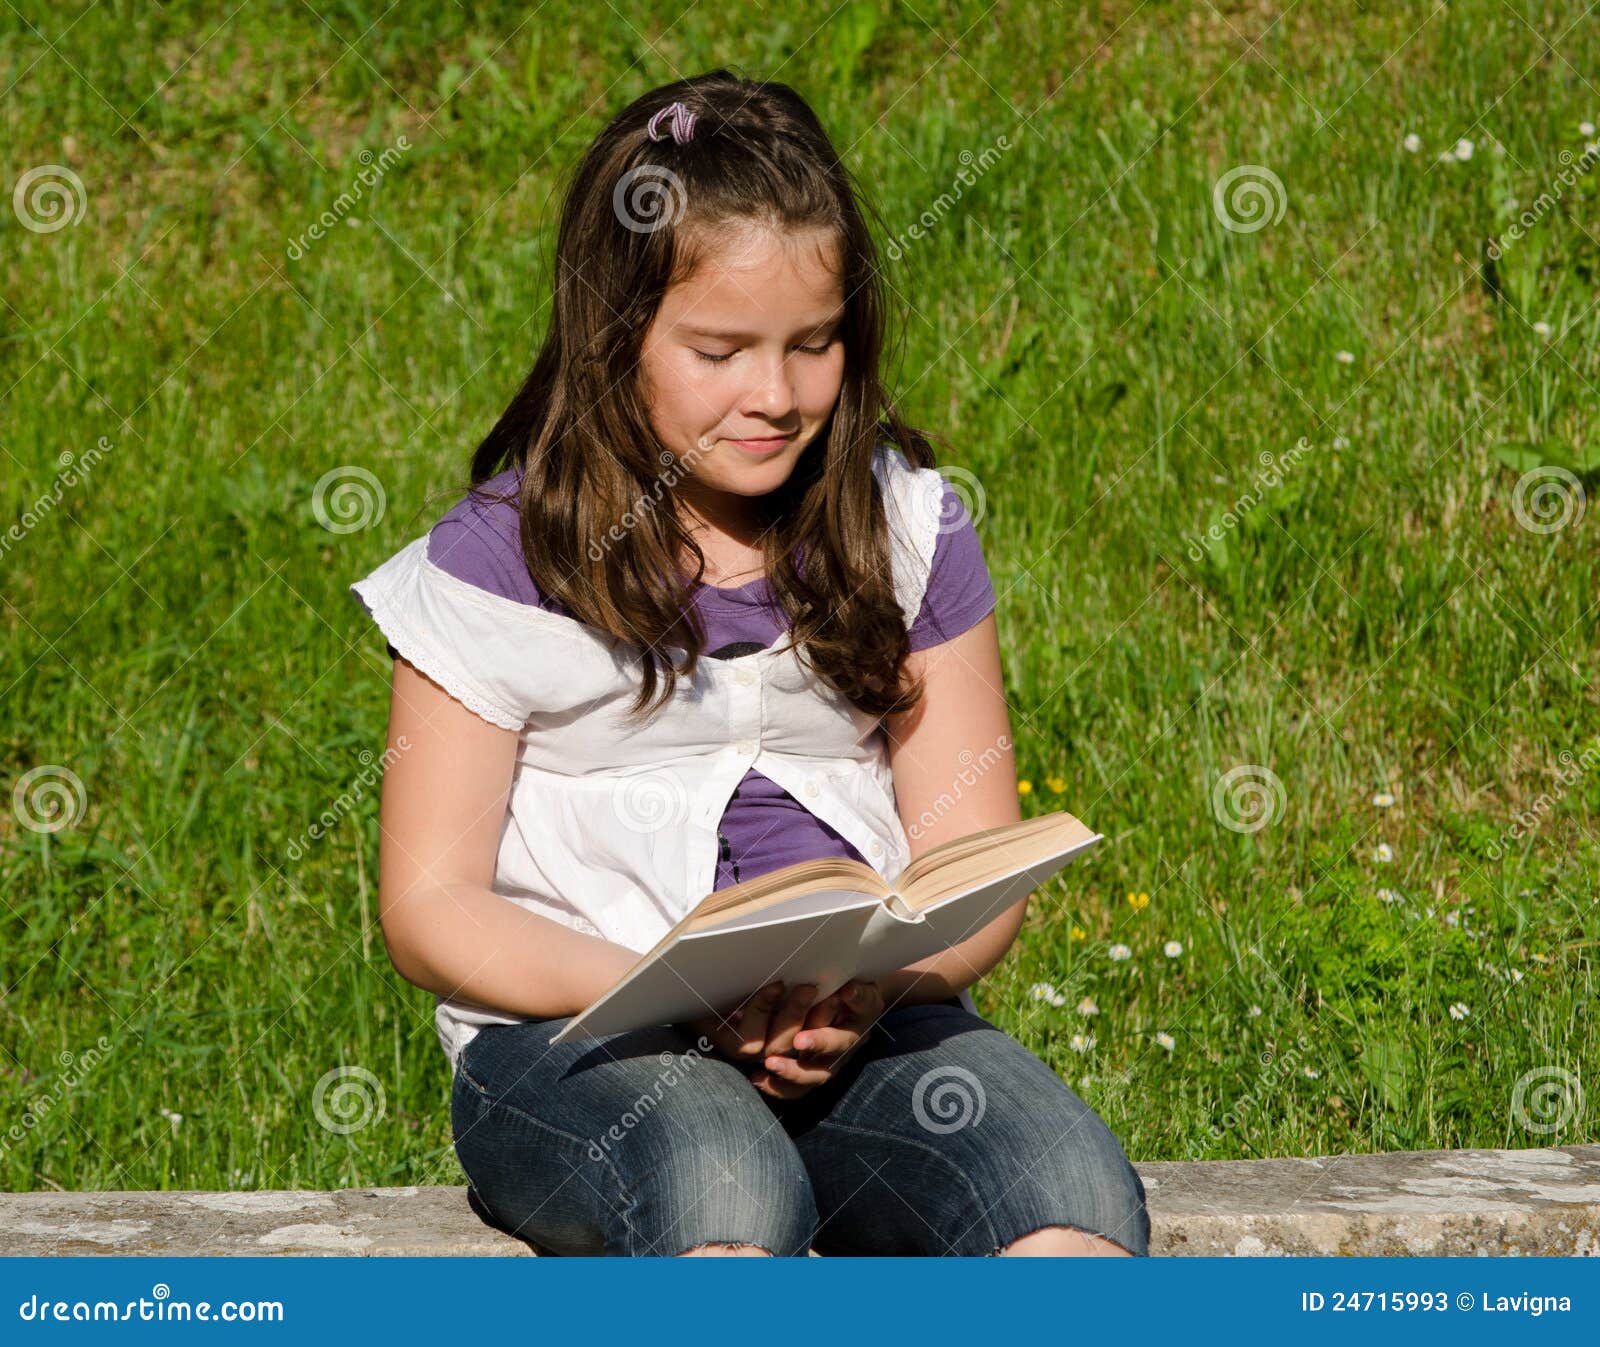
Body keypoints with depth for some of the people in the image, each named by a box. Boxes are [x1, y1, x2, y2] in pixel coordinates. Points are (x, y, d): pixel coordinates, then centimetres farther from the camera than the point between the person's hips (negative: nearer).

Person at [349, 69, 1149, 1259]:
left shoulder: (910, 533, 10)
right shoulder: (502, 563, 1)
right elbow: (431, 906, 0)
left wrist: (872, 982, -14)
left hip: (863, 1020, 3)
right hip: (572, 1033, -3)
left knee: (1076, 1197, -28)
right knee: (725, 1192, -37)